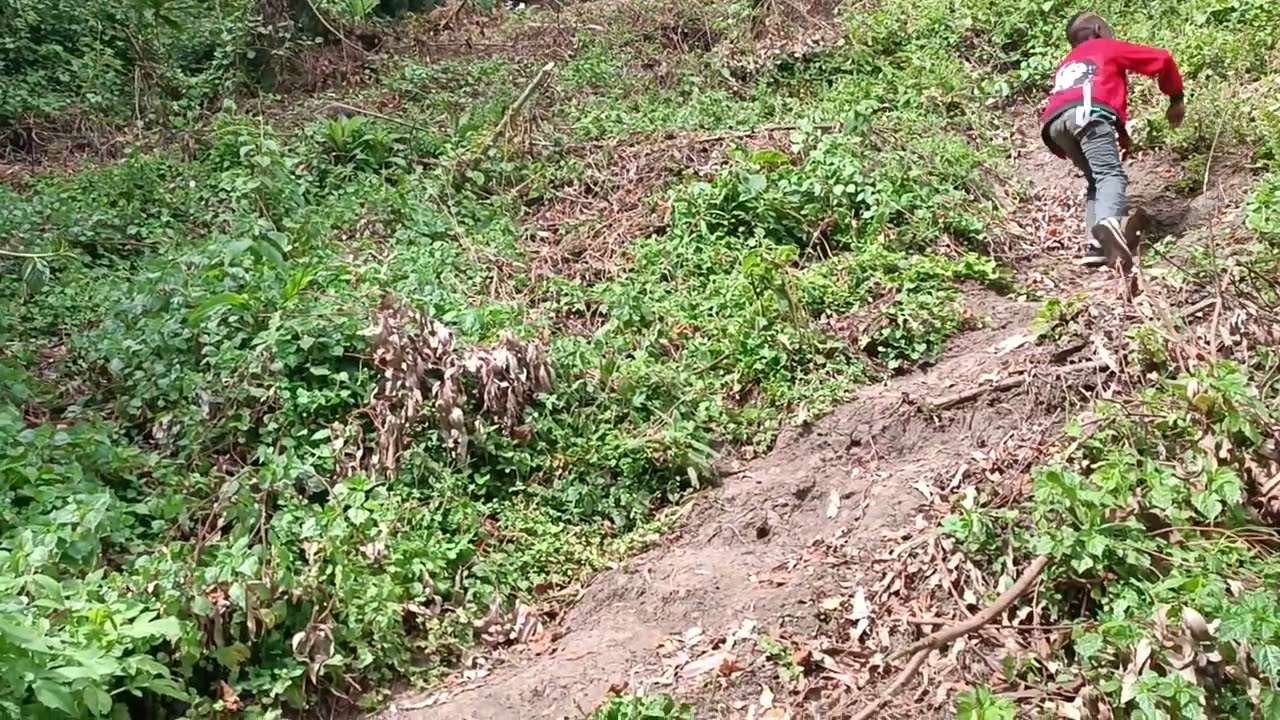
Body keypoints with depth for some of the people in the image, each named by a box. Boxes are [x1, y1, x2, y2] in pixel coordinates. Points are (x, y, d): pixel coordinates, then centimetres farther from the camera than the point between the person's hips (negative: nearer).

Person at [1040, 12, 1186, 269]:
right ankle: (1109, 222, -49)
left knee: (1096, 179, 16)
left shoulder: (1066, 64, 44)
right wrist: (1176, 99, 38)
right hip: (1088, 111, -5)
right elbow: (1162, 59, 27)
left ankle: (1096, 245, -3)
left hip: (1053, 122, 5)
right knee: (1110, 174, -18)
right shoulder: (1110, 48, 30)